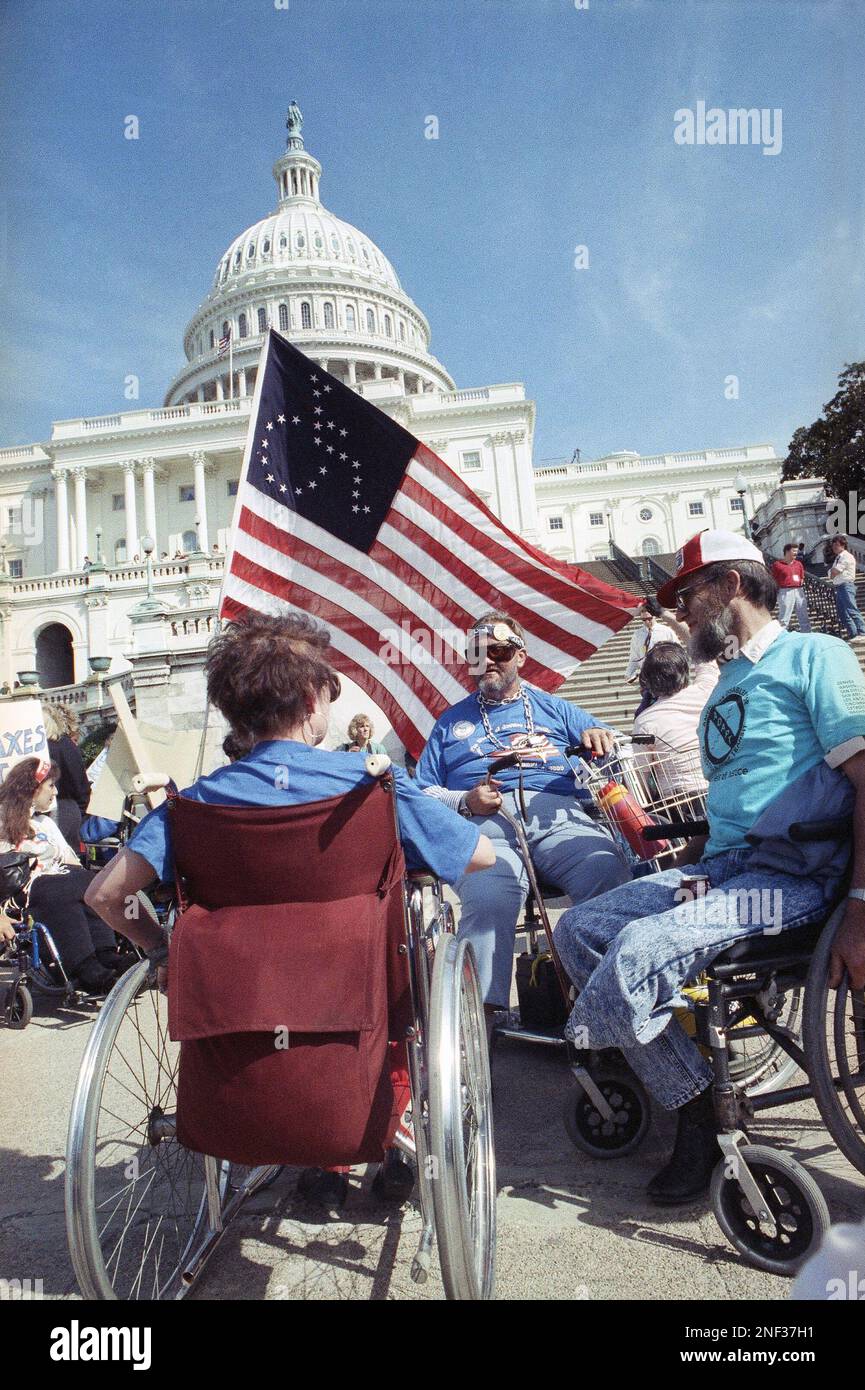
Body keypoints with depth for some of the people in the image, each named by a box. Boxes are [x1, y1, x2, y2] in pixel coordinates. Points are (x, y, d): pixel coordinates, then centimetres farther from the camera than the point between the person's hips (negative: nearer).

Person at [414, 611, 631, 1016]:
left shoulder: (554, 708, 28)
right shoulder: (452, 720, 27)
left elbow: (612, 754, 22)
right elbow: (423, 793, 21)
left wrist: (599, 737, -2)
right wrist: (465, 801, 0)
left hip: (556, 815, 1)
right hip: (486, 822, -1)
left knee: (611, 877, -32)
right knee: (487, 899, -35)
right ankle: (480, 1012, -38)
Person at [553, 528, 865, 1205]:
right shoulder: (727, 685, 24)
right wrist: (683, 867, 10)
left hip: (791, 877, -9)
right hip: (717, 867, 9)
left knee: (640, 947, -30)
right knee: (578, 929, -5)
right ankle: (696, 1113, -2)